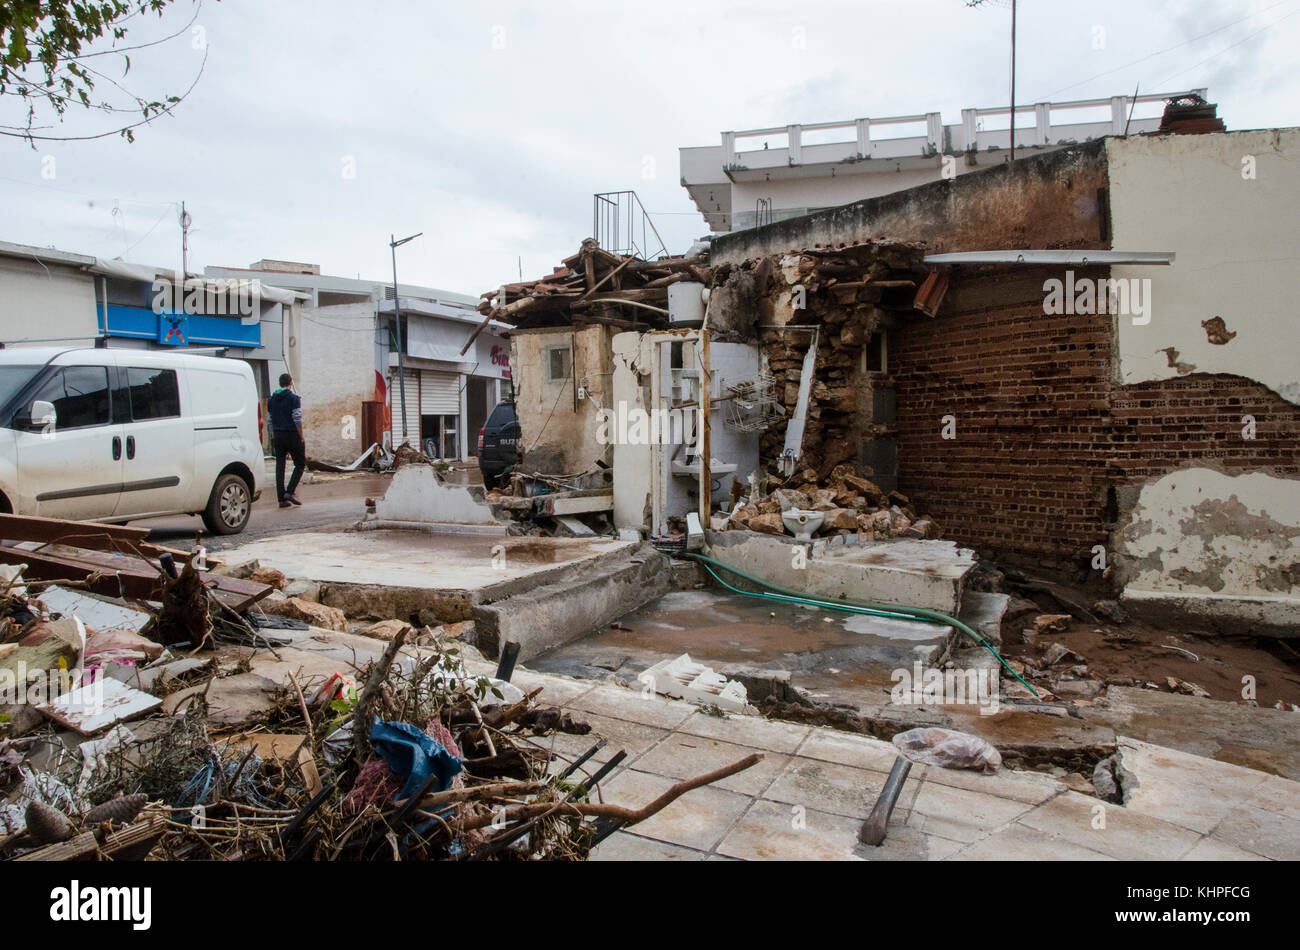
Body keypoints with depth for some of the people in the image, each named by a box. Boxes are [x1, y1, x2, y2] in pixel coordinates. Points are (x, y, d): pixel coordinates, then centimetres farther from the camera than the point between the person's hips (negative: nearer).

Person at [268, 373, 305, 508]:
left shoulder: (272, 399, 12)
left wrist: (273, 436, 18)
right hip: (291, 435, -6)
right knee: (300, 464, 5)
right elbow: (297, 419, -13)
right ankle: (290, 492, -8)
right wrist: (301, 438, -9)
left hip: (277, 436, 6)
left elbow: (270, 420, 13)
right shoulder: (294, 398, -7)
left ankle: (282, 498, 5)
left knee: (280, 467, 6)